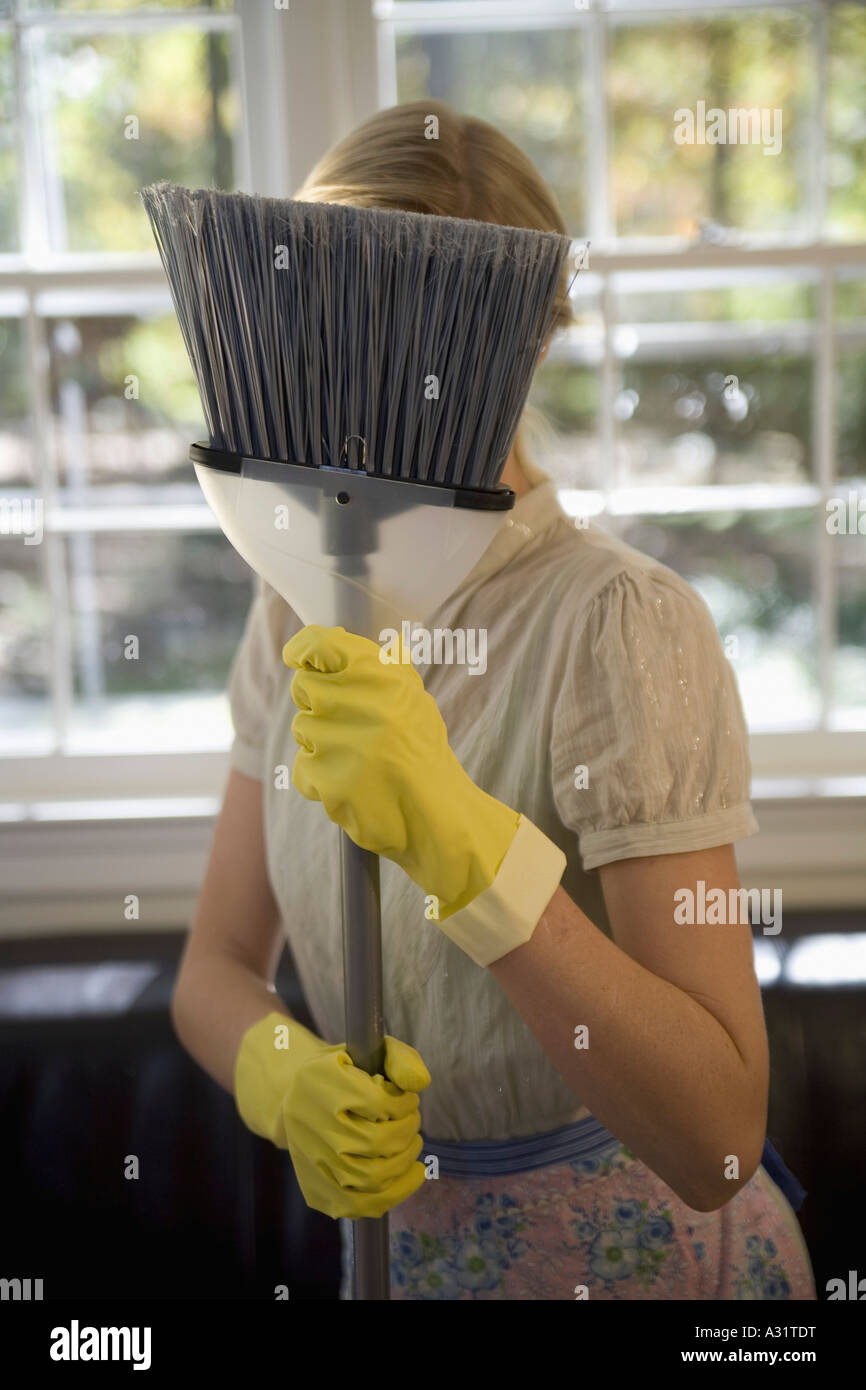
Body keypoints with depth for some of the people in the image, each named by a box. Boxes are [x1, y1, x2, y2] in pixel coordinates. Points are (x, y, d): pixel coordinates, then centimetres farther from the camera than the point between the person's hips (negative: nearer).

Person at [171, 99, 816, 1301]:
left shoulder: (627, 626, -24)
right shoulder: (301, 610, -5)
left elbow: (717, 1144, -28)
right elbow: (216, 965, -3)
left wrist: (463, 841, -39)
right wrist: (282, 1073, -24)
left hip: (634, 1249, -4)